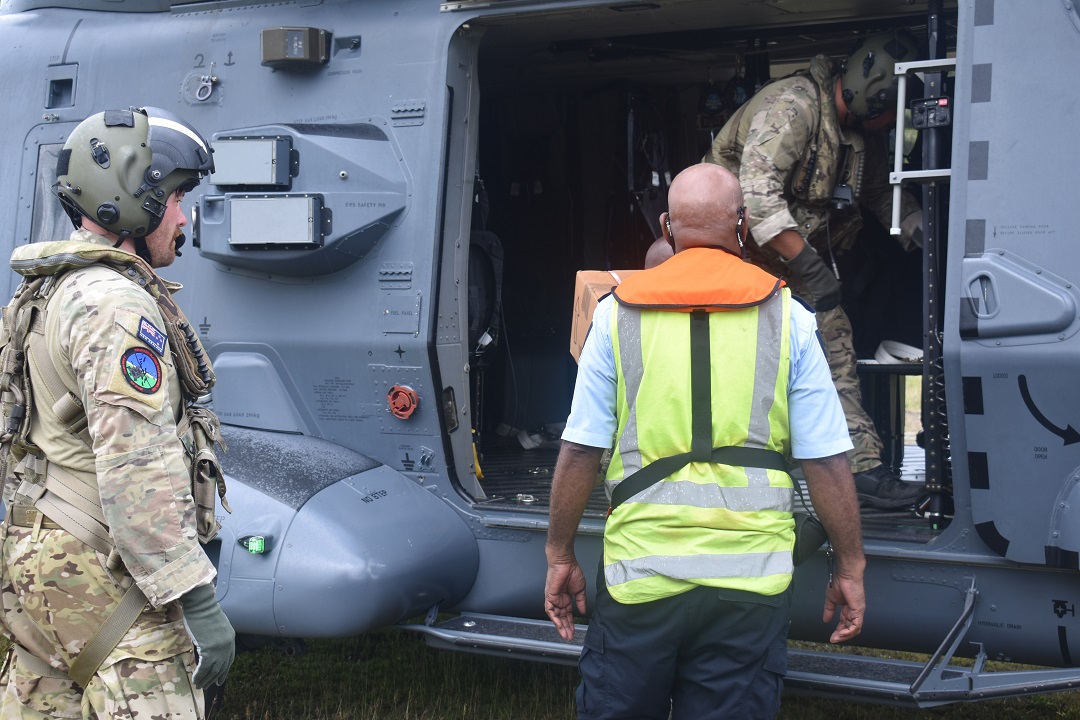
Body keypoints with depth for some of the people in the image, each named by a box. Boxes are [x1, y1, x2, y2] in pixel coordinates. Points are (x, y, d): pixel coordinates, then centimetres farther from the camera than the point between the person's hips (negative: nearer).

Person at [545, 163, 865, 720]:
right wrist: (850, 568, 9)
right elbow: (826, 463, -1)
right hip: (750, 584, 0)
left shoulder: (618, 314, 0)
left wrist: (561, 555, 10)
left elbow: (579, 453, -1)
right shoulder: (787, 319, 0)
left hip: (640, 576, 0)